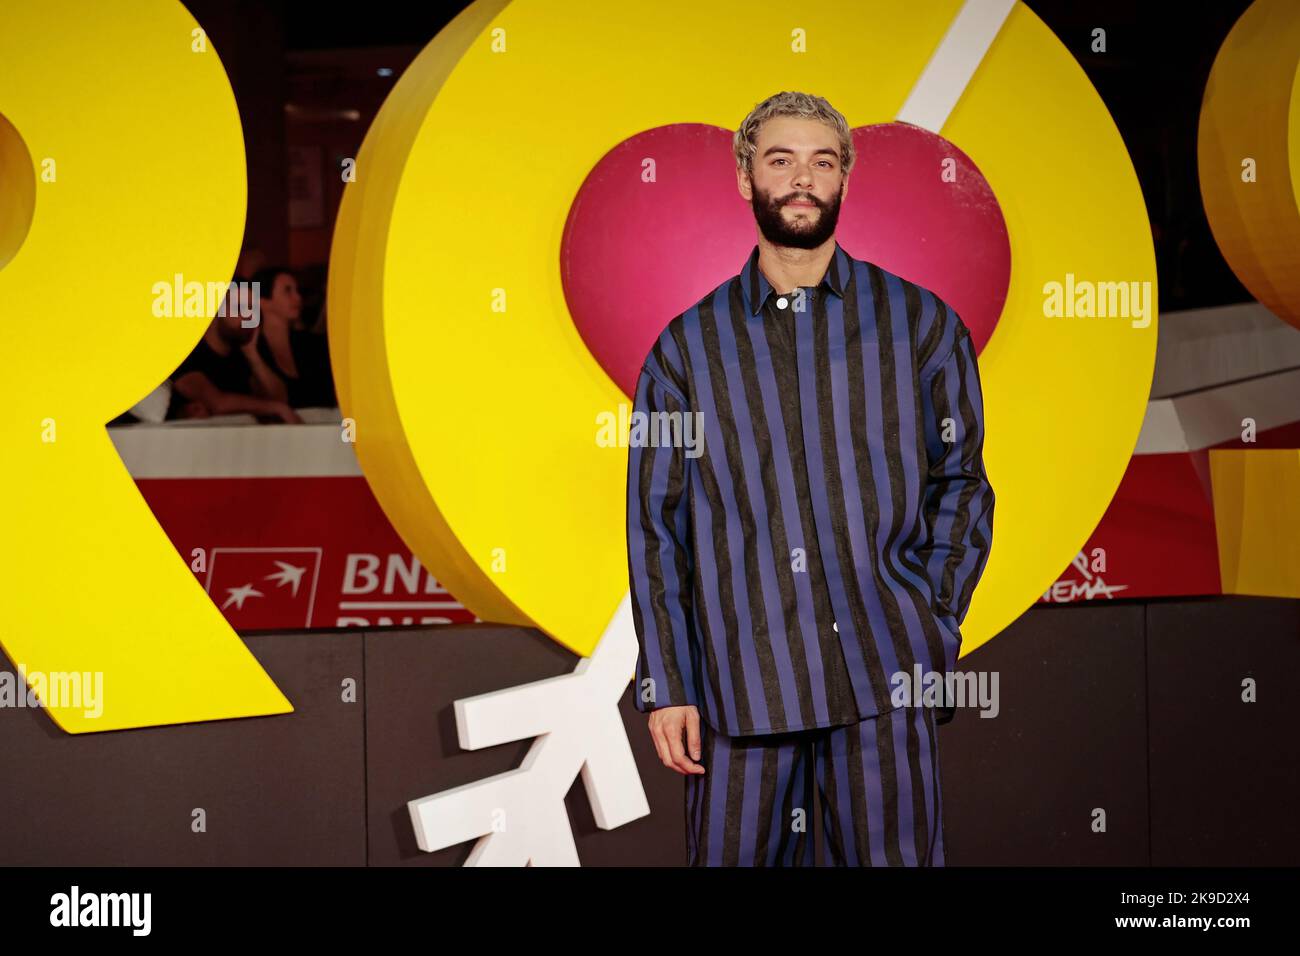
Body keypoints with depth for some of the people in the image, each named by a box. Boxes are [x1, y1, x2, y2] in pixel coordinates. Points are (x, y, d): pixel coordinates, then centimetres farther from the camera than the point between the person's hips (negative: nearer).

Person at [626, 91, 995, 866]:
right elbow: (656, 525, 7)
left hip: (885, 678, 0)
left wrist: (932, 623, -3)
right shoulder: (688, 345, 10)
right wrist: (664, 684, 1)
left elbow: (961, 483, 10)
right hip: (738, 681, 1)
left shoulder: (921, 323, 9)